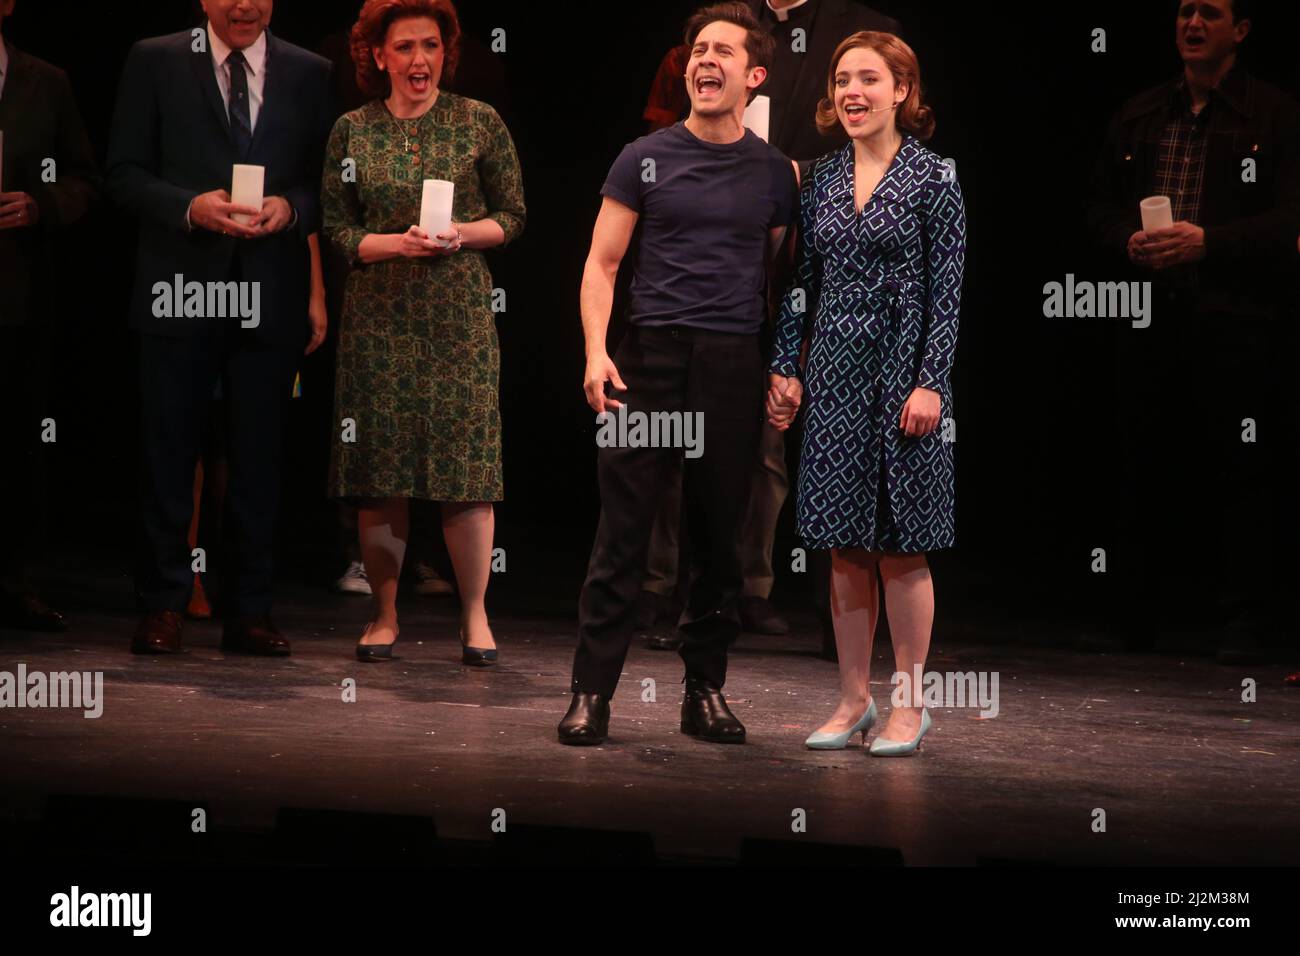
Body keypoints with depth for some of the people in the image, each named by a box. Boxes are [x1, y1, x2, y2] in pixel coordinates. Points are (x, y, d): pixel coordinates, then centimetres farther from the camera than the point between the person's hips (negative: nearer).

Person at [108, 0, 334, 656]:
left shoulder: (310, 75, 10)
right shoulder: (153, 63, 4)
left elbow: (327, 181, 12)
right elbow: (125, 174, 1)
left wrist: (292, 207, -10)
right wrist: (190, 206, -15)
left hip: (270, 294, 2)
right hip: (181, 288, -2)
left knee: (259, 458, 5)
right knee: (168, 453, 1)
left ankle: (249, 613, 11)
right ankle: (162, 607, 8)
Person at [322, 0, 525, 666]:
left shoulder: (480, 123, 3)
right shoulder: (352, 131, 5)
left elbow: (512, 217, 6)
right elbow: (335, 227, 5)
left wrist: (463, 234, -13)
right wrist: (398, 243, -12)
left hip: (460, 312, -1)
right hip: (378, 316, 1)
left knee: (466, 460, -5)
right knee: (379, 465, 1)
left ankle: (475, 614, 4)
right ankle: (384, 614, 11)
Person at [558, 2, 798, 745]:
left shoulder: (775, 174, 9)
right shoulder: (646, 160, 5)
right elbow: (602, 265, 5)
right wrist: (596, 351, -8)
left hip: (735, 368, 2)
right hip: (651, 355, -1)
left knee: (720, 536, 5)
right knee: (624, 530, -4)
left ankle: (707, 692, 14)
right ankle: (592, 693, -2)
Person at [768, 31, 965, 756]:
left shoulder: (933, 179, -5)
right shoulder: (822, 179, 9)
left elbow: (947, 290, -7)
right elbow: (803, 282, 13)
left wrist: (931, 383, -13)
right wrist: (787, 368, 6)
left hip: (902, 376, -5)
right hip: (835, 377, 5)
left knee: (902, 547, 0)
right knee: (847, 549, 8)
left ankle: (911, 707, 8)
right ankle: (855, 700, 16)